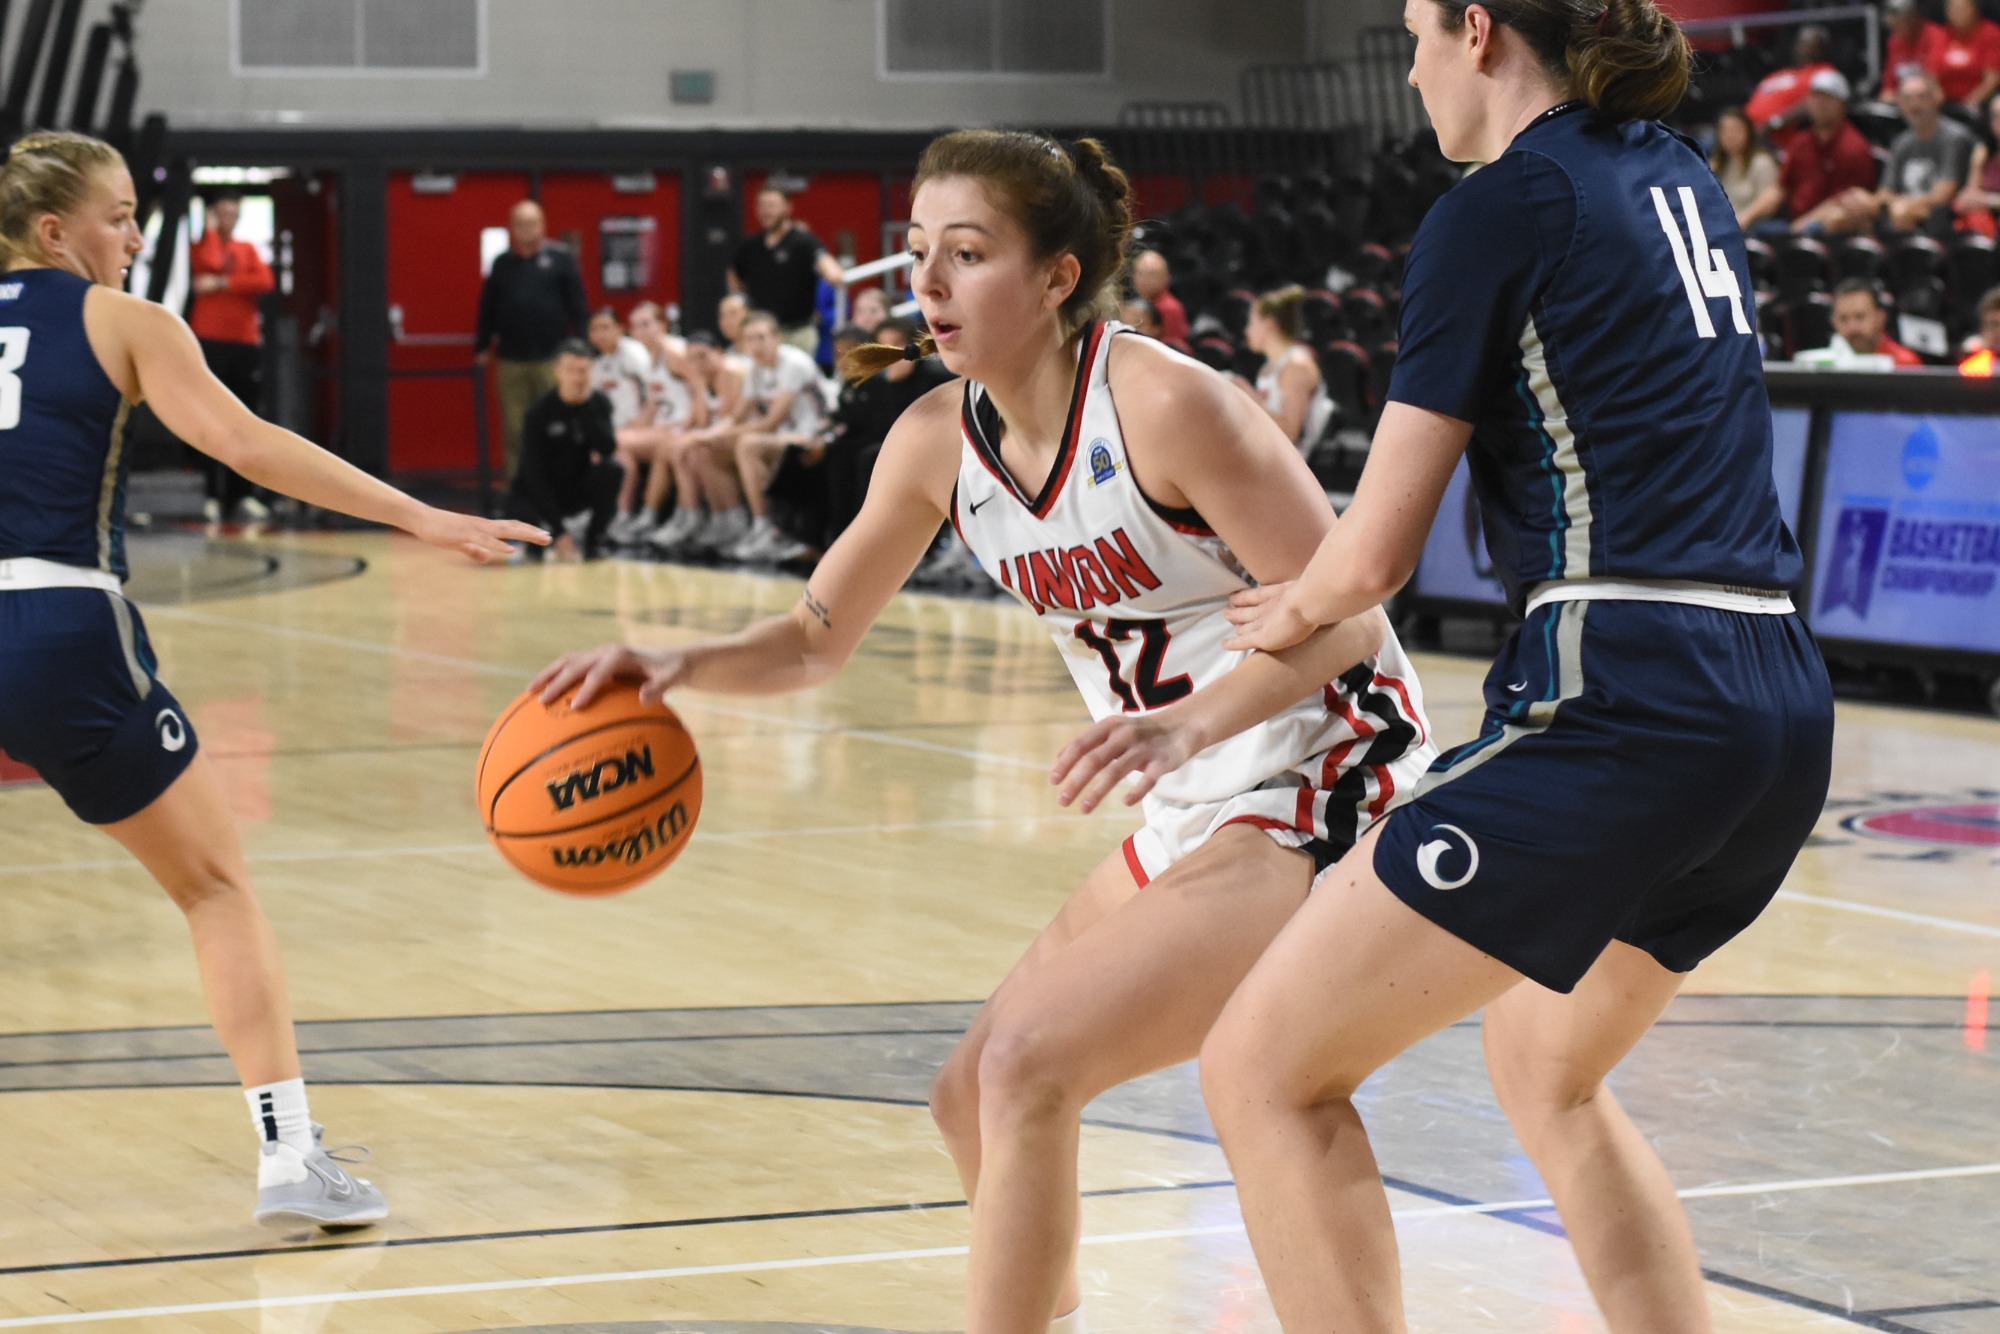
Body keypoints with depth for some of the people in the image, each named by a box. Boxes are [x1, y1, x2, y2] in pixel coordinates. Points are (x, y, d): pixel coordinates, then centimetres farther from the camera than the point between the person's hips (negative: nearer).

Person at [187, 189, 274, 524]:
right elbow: (211, 262, -17)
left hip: (246, 342, 3)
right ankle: (214, 494, -4)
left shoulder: (248, 250, 14)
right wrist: (212, 229, -3)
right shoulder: (201, 247, 5)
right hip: (210, 342, -3)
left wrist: (222, 283, -10)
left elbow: (265, 281, -3)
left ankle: (242, 494, 6)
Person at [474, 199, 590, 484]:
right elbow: (487, 309, 15)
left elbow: (578, 308, 1)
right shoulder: (502, 263, 12)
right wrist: (482, 347, 11)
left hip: (552, 360, -3)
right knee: (514, 432, 3)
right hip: (511, 362, 3)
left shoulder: (560, 260, 4)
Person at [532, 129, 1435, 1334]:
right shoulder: (941, 438, 1)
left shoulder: (1164, 403, -21)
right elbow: (820, 635, 9)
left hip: (1324, 795, -8)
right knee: (977, 1096, 12)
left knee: (1025, 1067, -20)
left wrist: (1190, 720, -37)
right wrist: (683, 665, -10)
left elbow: (1344, 614, -20)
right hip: (1197, 814, 8)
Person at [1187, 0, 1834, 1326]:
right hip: (1784, 709, 9)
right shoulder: (1687, 183, 18)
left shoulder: (1493, 211, -4)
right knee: (1547, 1073, 30)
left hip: (1623, 704, -9)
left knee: (1265, 1070, -3)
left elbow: (1377, 554, -5)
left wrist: (1294, 610, 18)